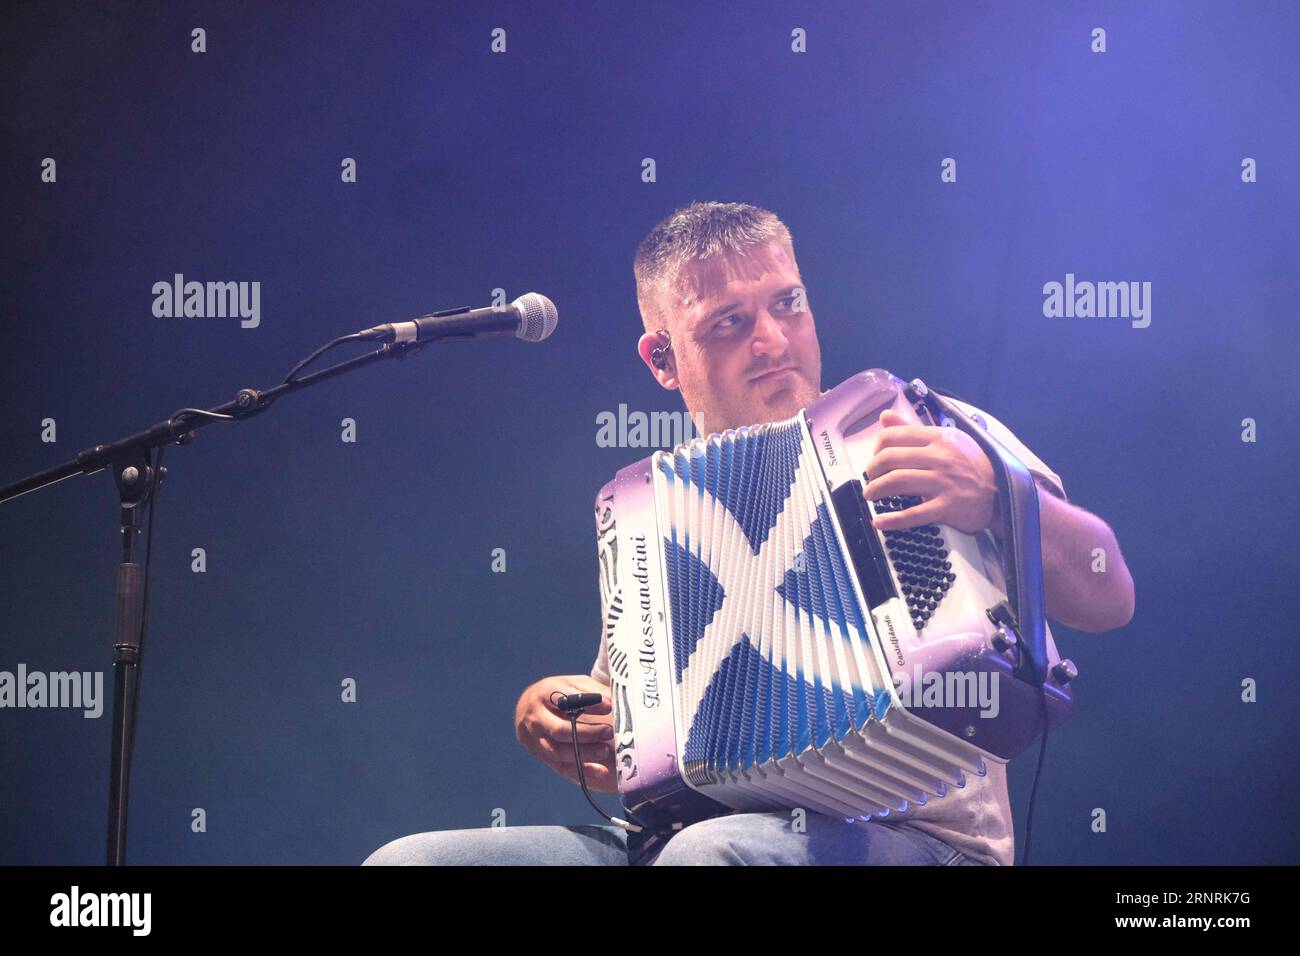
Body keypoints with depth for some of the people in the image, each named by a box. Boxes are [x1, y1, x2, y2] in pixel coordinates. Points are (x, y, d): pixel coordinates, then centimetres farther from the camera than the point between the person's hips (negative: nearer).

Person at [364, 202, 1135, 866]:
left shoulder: (922, 437, 5)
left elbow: (1106, 599, -5)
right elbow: (621, 734, 25)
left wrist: (996, 496, -25)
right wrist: (551, 715, 1)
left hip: (912, 833, -5)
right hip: (675, 834, 5)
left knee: (721, 852, -39)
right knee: (407, 859, -15)